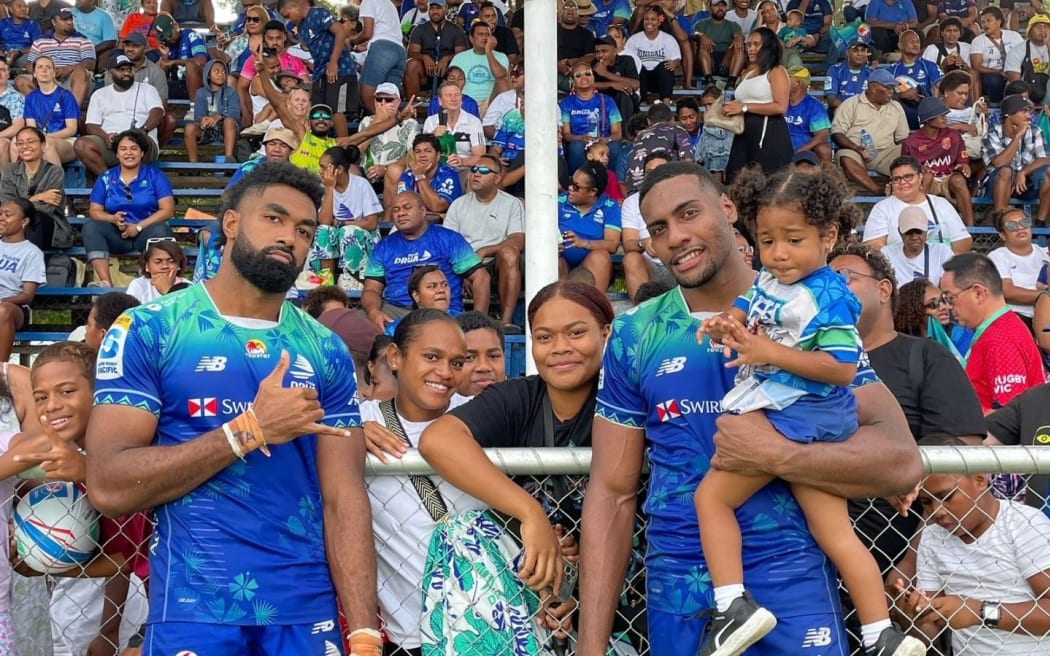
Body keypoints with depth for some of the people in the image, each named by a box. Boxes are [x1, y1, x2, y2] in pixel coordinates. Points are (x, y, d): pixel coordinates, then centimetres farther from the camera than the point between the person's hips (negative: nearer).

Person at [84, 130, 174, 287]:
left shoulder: (156, 176, 3)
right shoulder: (106, 178, 9)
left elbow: (167, 209, -7)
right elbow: (94, 211, 5)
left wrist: (139, 226, -16)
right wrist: (113, 219, -17)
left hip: (146, 232, -2)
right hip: (117, 234, 2)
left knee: (160, 230, -35)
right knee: (91, 227, -26)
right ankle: (105, 282, -40)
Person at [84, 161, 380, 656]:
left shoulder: (327, 352, 5)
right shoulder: (147, 331, -4)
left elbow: (344, 496, 0)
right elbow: (108, 487, -13)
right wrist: (251, 429, -16)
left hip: (310, 607, 3)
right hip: (194, 607, -3)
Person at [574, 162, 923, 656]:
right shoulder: (634, 336, 2)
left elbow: (901, 462, -10)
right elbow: (612, 491, 3)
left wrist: (774, 454, -23)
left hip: (793, 581, -2)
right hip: (676, 591, 2)